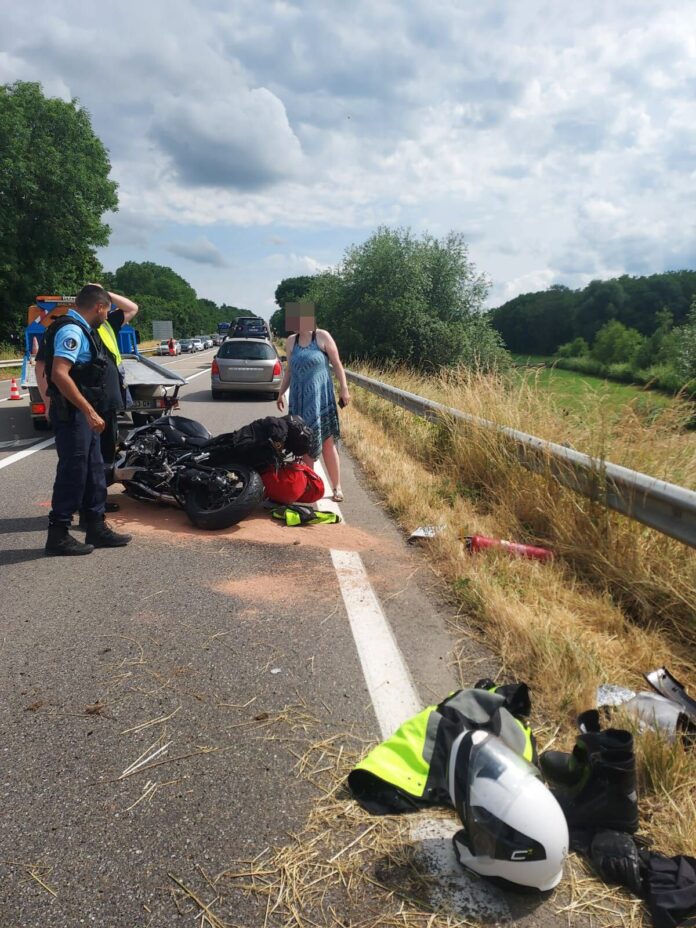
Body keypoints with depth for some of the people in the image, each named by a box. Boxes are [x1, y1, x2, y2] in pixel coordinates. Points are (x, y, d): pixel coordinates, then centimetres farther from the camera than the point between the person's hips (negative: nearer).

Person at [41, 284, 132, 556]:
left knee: (94, 471, 12)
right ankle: (58, 535, 3)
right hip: (73, 413, -10)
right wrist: (90, 412, -28)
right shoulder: (72, 330, -17)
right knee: (72, 472, -5)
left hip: (85, 413, 10)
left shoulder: (82, 329, 14)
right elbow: (59, 374, -27)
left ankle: (96, 528, 20)